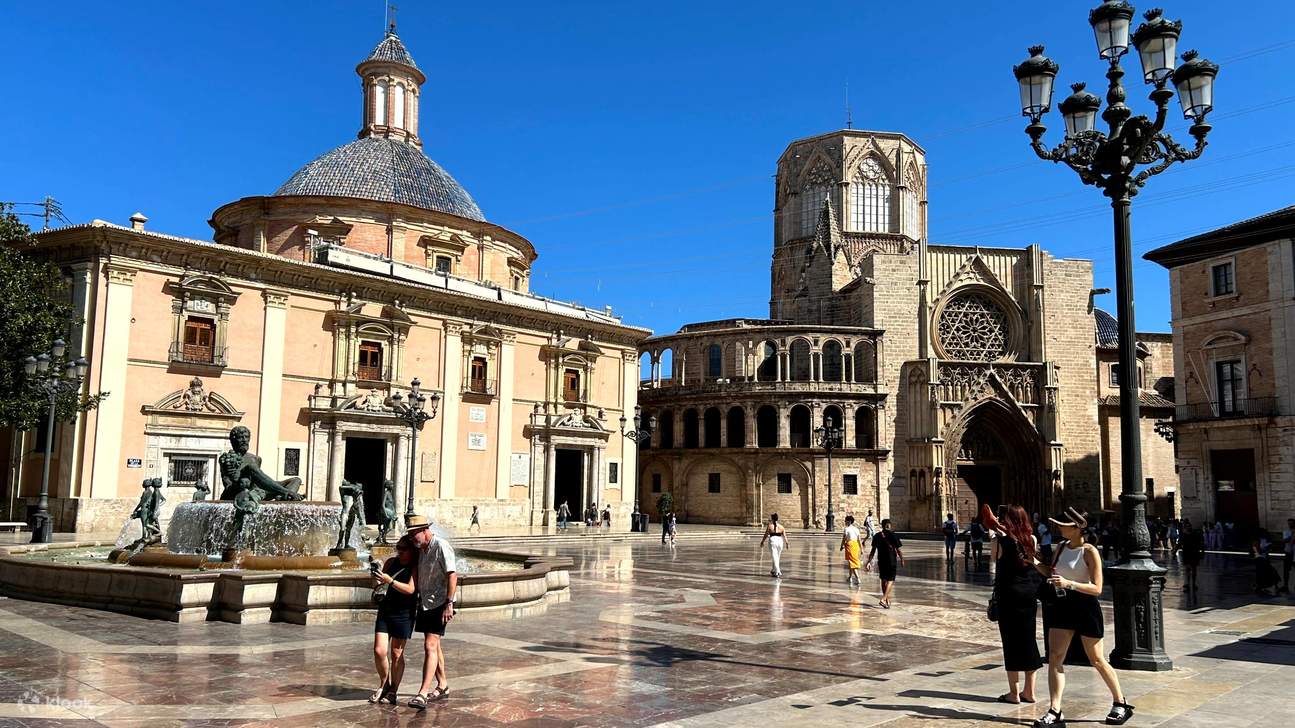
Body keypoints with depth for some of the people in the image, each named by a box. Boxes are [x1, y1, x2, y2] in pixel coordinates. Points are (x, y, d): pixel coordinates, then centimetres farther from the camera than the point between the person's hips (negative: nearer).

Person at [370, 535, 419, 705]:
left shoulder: (416, 567, -8)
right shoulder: (391, 562, 7)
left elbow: (410, 589, -21)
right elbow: (377, 585, 13)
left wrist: (389, 581, -29)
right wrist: (376, 578, -9)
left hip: (404, 614, -4)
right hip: (385, 610, 4)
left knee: (397, 654, 2)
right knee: (379, 651, -2)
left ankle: (393, 691, 16)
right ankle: (384, 684, 22)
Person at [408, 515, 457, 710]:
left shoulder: (441, 546, -15)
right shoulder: (421, 550, 11)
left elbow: (452, 575, -19)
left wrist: (449, 604, -23)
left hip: (439, 604, -9)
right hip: (425, 604, 9)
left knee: (430, 646, -14)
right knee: (433, 646, 16)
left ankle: (422, 694, -17)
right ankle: (443, 686, 29)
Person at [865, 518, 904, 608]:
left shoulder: (877, 536, 1)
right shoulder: (893, 535, -7)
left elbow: (873, 550, 1)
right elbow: (899, 550, -5)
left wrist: (869, 561, 5)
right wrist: (902, 560, 9)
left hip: (881, 561, 4)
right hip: (891, 561, -3)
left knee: (884, 580, 16)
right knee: (890, 580, 0)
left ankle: (887, 599, 27)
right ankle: (883, 599, -17)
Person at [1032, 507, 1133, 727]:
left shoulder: (1089, 551, -14)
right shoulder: (1062, 547, 6)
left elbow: (1097, 588, -17)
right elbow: (1050, 572, 19)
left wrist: (1069, 583, -29)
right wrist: (1034, 562, 2)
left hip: (1085, 607, -6)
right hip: (1063, 606, 6)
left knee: (1097, 660, 7)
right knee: (1055, 657, -1)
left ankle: (1121, 704, 29)